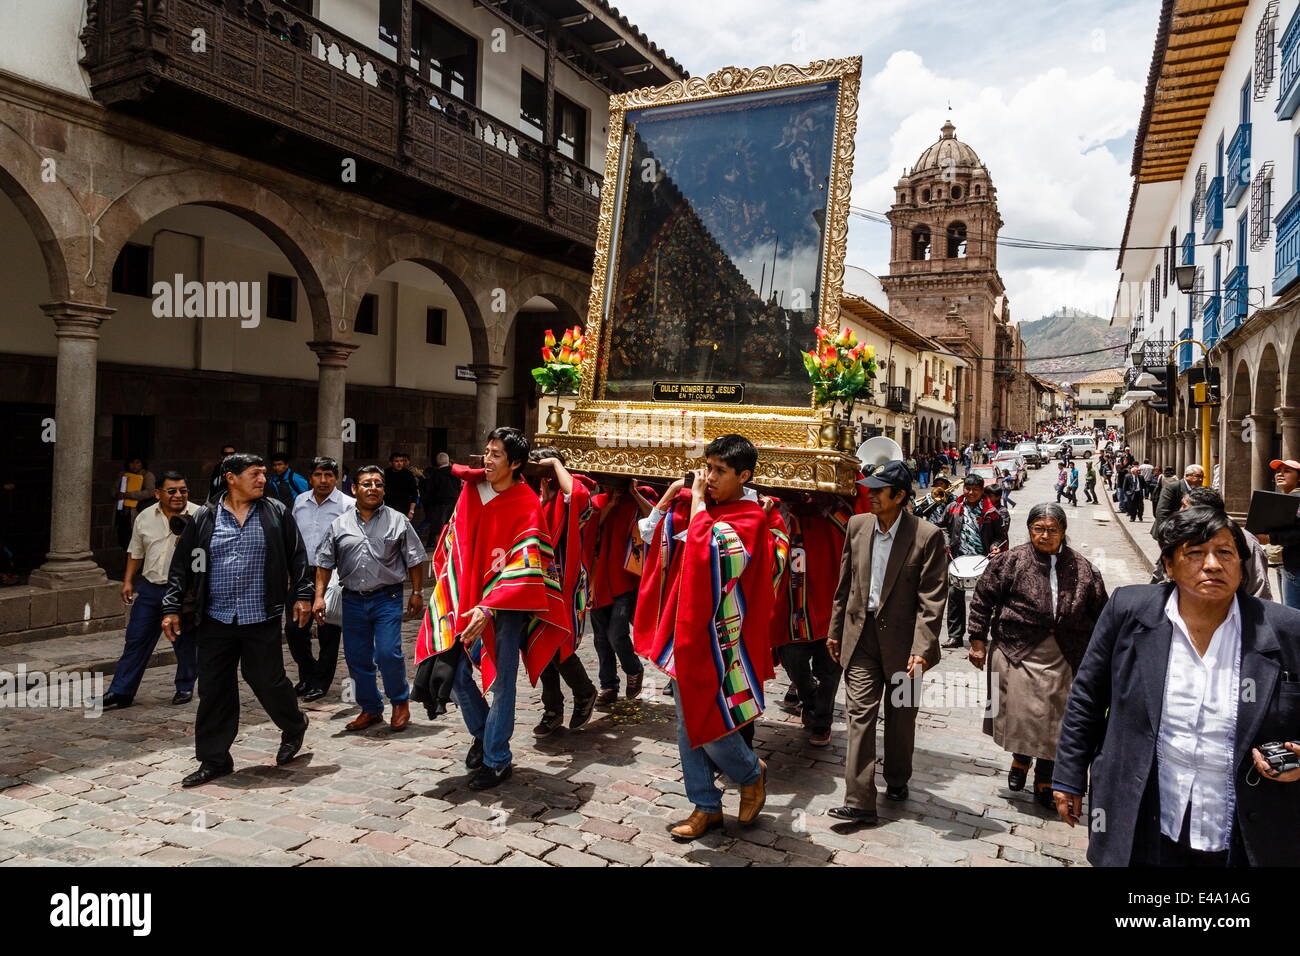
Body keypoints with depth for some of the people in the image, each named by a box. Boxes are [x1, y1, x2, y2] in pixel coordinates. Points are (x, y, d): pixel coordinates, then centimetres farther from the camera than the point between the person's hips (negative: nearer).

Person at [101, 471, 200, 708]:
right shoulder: (145, 518, 7)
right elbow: (136, 552, 15)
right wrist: (128, 581, 11)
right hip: (150, 588, 4)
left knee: (185, 642, 7)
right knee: (136, 640, 7)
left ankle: (185, 687, 23)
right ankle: (121, 691, 15)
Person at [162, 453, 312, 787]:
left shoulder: (275, 513, 3)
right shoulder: (204, 518, 4)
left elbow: (297, 557, 6)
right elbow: (182, 566, 7)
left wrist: (301, 595, 1)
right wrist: (172, 607, 4)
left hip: (261, 619, -1)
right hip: (215, 620, 2)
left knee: (267, 681, 3)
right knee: (213, 690, 5)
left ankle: (294, 727, 31)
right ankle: (214, 759, 18)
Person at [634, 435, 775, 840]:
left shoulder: (749, 518, -13)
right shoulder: (700, 506, 9)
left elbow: (706, 548, -28)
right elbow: (651, 533, 11)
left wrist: (698, 500, -17)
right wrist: (672, 491, 1)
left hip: (717, 636, -7)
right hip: (686, 630, 7)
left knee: (709, 722, -1)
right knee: (688, 725, 12)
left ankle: (752, 774, 29)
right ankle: (706, 806, 25)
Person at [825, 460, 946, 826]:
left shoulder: (927, 535, -12)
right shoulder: (857, 525, 1)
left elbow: (932, 599, -14)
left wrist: (921, 650, -19)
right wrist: (835, 630, 11)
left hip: (902, 639, -2)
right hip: (861, 635, 3)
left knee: (901, 716, 15)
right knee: (860, 715, -2)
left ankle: (897, 780, 39)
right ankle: (859, 802, 1)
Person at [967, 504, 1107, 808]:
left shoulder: (1083, 569, 4)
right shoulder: (1012, 561, -4)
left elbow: (1099, 613, 10)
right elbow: (982, 600, 0)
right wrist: (978, 641, -1)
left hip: (1061, 657, 2)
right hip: (1017, 651, -2)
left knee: (1053, 719, 6)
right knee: (1020, 712, 0)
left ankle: (1044, 782, 23)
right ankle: (1020, 758, 31)